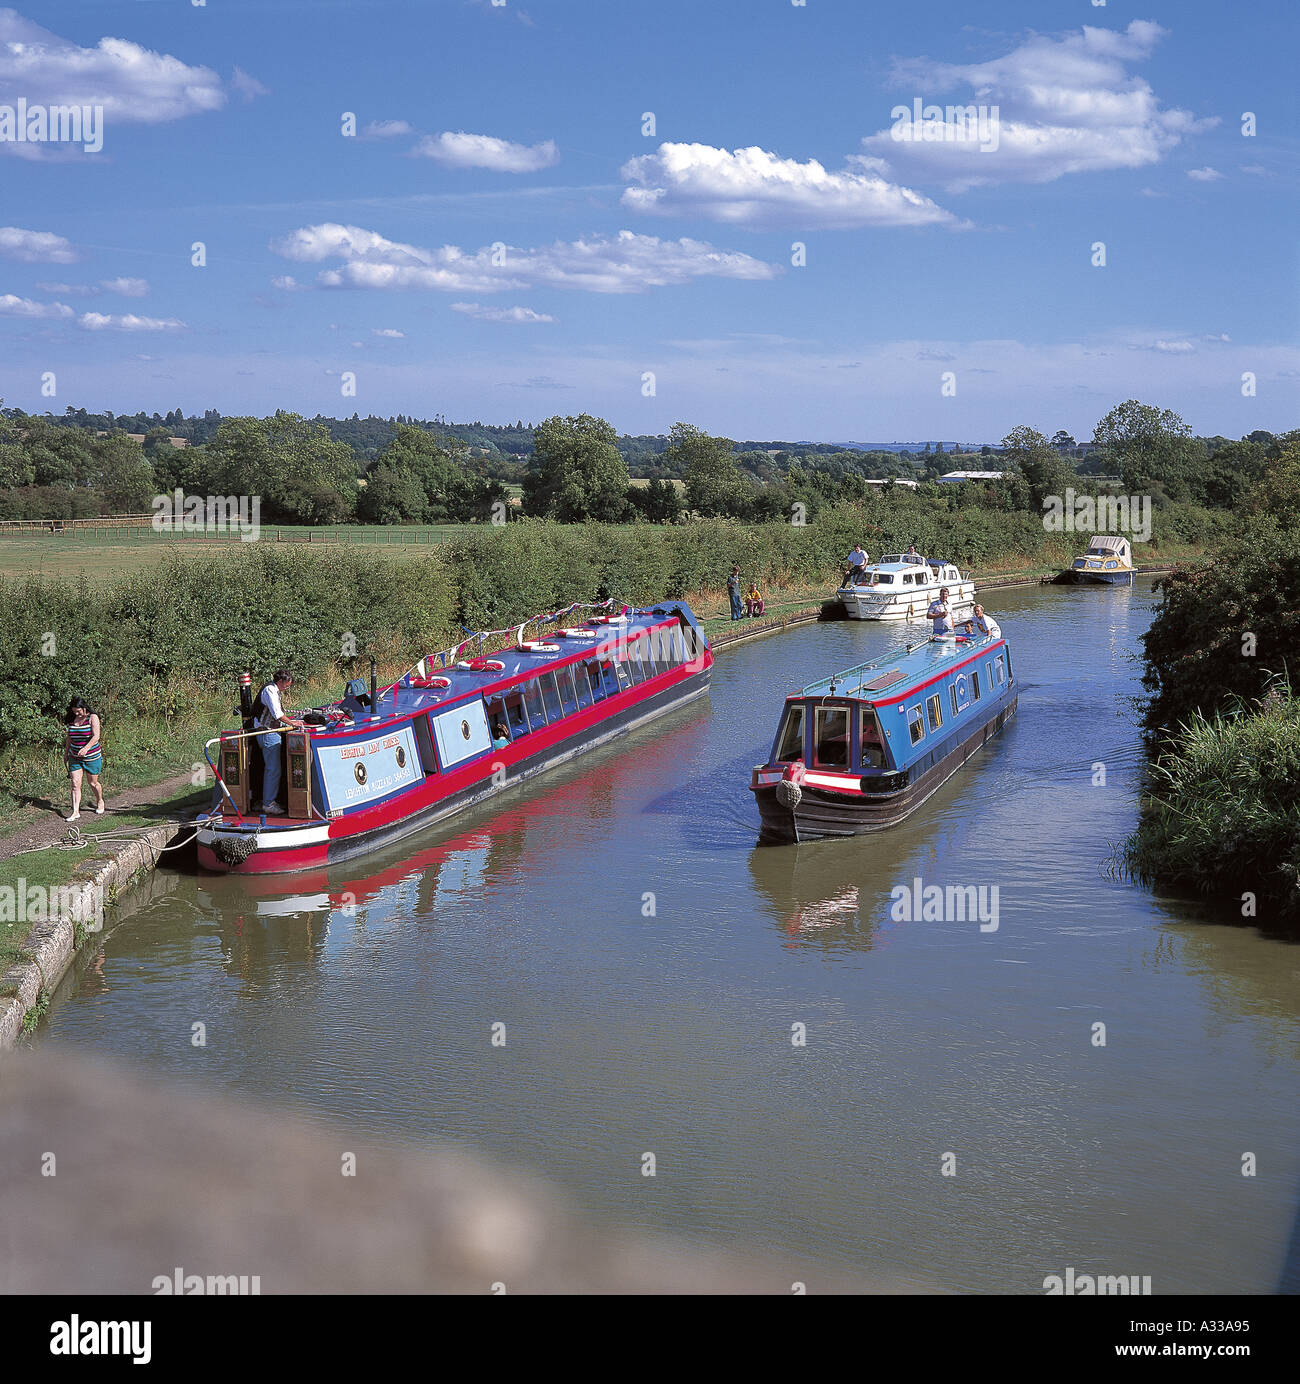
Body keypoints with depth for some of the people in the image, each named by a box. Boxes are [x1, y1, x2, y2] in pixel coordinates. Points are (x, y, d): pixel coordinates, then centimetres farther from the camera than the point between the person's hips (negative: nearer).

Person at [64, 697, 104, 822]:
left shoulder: (92, 718, -11)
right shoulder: (72, 719, 4)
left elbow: (96, 736, -21)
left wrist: (86, 748, -36)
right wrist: (66, 752, 22)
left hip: (92, 757, -4)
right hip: (75, 758, 4)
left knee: (93, 783, 9)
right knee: (75, 784, -6)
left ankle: (100, 801, 37)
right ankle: (75, 811, -6)